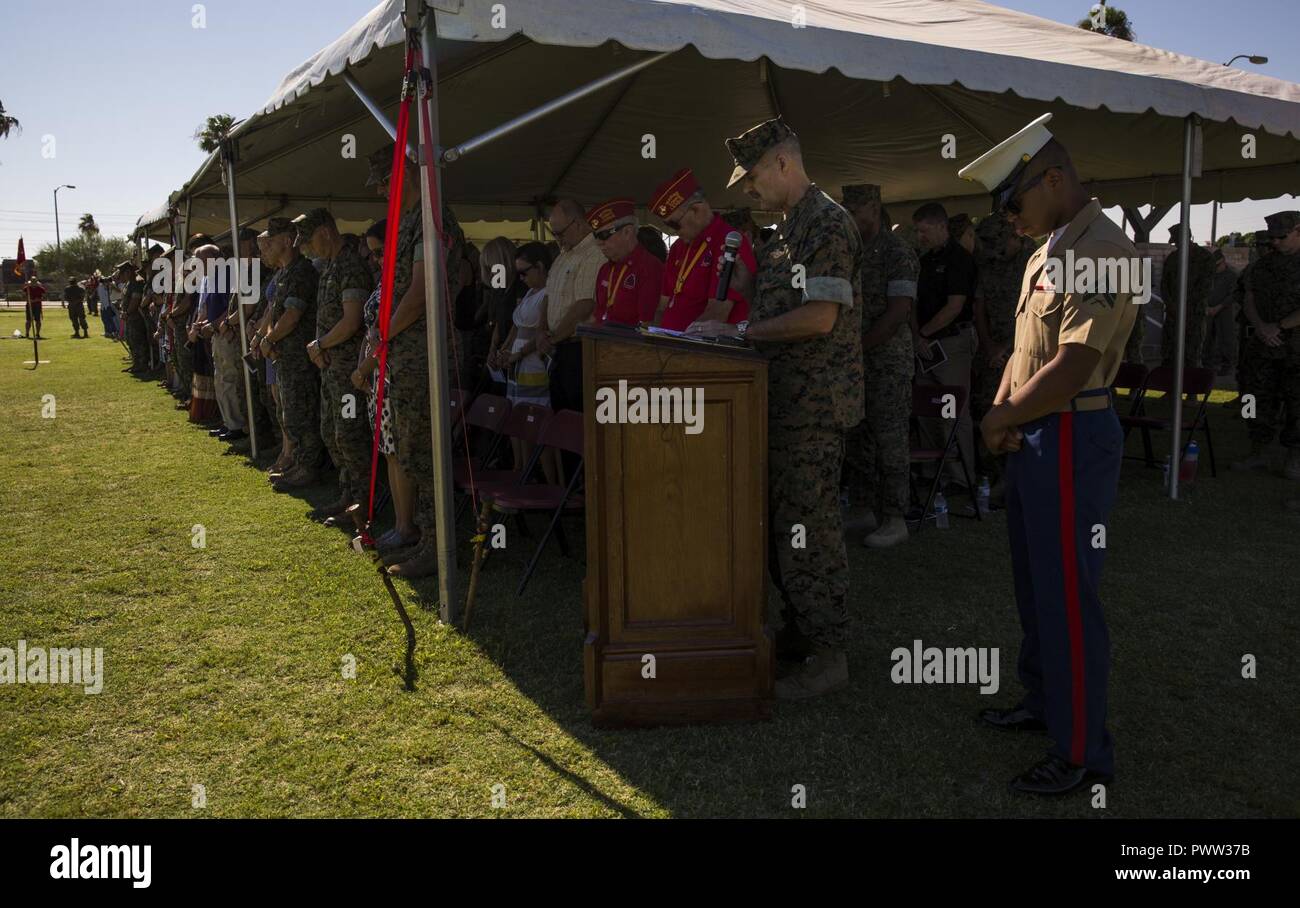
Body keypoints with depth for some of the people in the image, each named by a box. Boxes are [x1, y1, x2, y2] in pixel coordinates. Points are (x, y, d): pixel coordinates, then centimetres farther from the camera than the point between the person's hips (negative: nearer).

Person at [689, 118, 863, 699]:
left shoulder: (827, 223, -14)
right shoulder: (788, 228, 17)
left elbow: (820, 317, -22)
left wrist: (738, 331, -17)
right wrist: (733, 331, 8)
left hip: (814, 405, -10)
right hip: (784, 400, 10)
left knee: (809, 526, -4)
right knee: (780, 522, 16)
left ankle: (828, 655, 6)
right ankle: (799, 631, 29)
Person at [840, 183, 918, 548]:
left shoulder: (897, 253, -10)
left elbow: (898, 312, -17)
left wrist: (858, 347, -17)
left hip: (888, 359, -7)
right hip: (855, 358, 7)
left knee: (889, 440, -2)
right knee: (857, 438, 11)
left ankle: (895, 520, 5)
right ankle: (864, 509, 22)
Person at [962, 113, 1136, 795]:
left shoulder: (1102, 251, -18)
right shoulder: (1047, 254, 14)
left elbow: (1072, 368, -25)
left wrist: (1000, 419, -12)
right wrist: (1003, 411, -2)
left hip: (1072, 439, -10)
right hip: (1033, 436, 10)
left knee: (1067, 598, -3)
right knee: (1034, 583, 20)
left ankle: (1083, 753, 10)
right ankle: (1044, 701, 37)